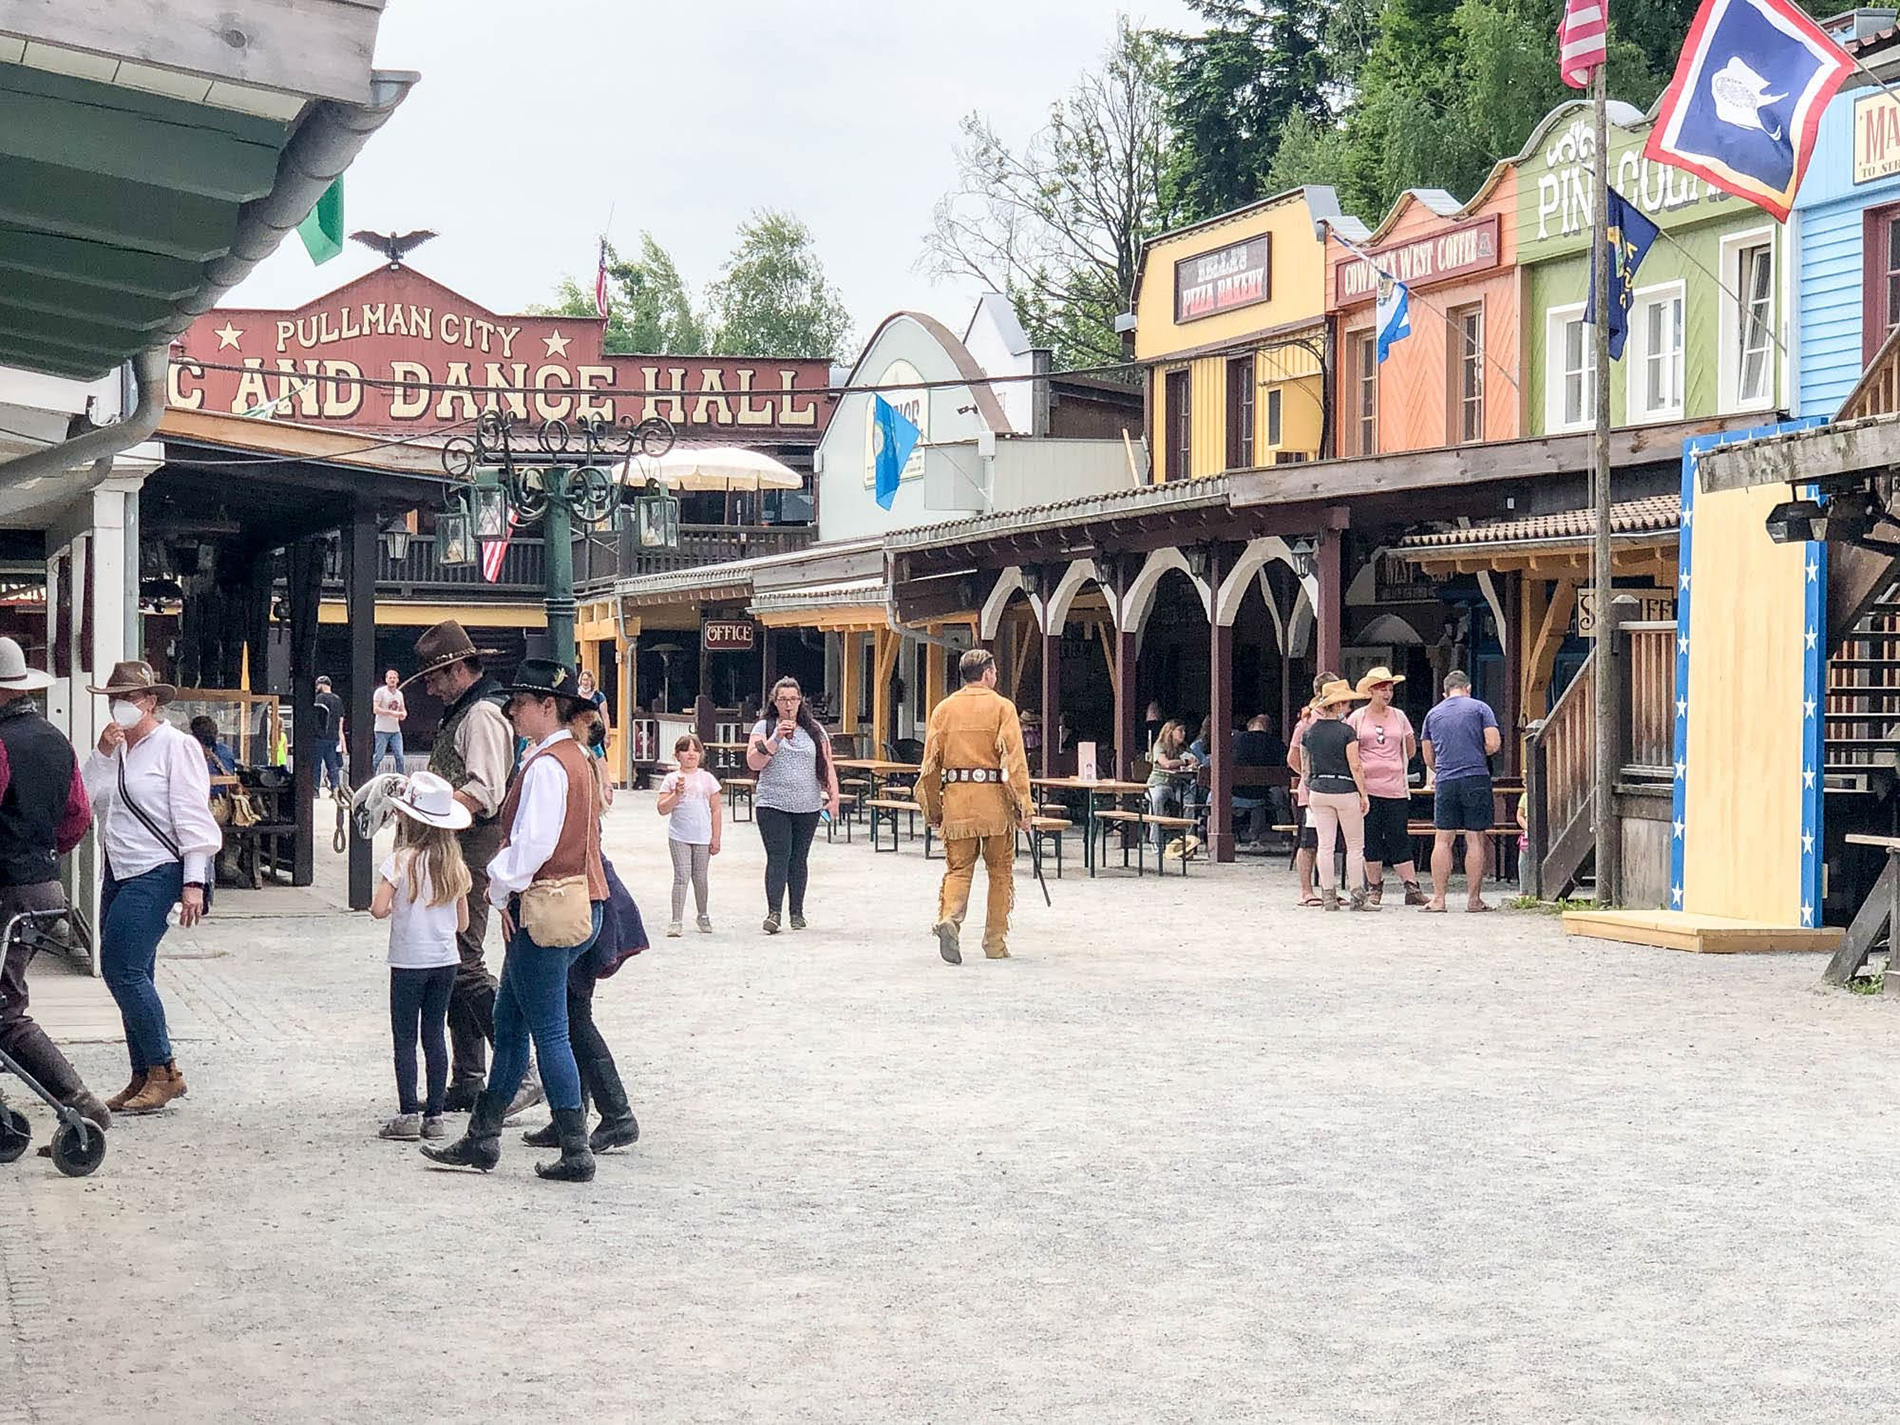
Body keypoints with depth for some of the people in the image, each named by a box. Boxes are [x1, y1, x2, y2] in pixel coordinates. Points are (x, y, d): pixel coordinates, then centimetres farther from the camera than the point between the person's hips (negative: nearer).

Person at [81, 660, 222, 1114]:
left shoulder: (175, 745, -6)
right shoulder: (116, 748, 17)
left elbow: (192, 817, -10)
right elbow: (85, 799, 7)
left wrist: (194, 883, -16)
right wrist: (102, 754, -4)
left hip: (158, 872, -8)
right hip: (119, 873, 8)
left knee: (123, 968, -15)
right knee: (131, 976, 8)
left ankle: (164, 1072, -7)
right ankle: (144, 1077, 14)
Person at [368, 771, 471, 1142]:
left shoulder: (401, 861, -12)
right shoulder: (455, 865, 2)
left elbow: (378, 908, -18)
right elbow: (462, 923, 6)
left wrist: (393, 910, 4)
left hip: (409, 962, -4)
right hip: (445, 961, 4)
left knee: (405, 1038, 2)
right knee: (435, 1036, 10)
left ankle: (408, 1113, -2)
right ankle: (434, 1114, 10)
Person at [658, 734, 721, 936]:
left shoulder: (707, 779, 5)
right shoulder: (672, 779, 2)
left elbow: (716, 810, 6)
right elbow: (662, 809, -3)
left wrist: (716, 838, 2)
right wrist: (677, 794, -17)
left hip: (702, 837, 1)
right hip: (679, 836, -1)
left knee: (700, 877, 10)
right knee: (682, 875, -10)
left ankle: (703, 916, 28)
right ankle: (676, 920, -10)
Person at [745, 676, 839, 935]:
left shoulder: (814, 730, 10)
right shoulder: (764, 728, 4)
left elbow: (827, 766, 11)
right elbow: (753, 763, -7)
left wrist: (833, 795, -1)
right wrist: (776, 739, -16)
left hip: (808, 806, 2)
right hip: (772, 805, -2)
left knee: (798, 858, 7)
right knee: (778, 857, -13)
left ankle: (797, 913, 14)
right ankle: (773, 912, -16)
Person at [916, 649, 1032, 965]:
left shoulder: (944, 709, 8)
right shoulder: (1002, 707, -2)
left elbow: (931, 761, 9)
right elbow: (1014, 758, -9)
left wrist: (932, 807, 17)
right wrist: (1022, 802, -7)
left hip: (956, 797, 2)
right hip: (994, 796, -2)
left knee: (958, 867, 7)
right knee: (1000, 871, 10)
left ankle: (949, 919, -20)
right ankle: (995, 942, 13)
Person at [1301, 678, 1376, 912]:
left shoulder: (1309, 733, 4)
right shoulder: (1346, 732, -11)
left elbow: (1305, 769, 9)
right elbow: (1355, 767, -11)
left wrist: (1308, 796, 18)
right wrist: (1364, 795, -4)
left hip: (1318, 790, 4)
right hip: (1345, 790, -4)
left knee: (1325, 846, 5)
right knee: (1355, 846, 5)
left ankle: (1328, 895, 3)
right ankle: (1357, 896, 5)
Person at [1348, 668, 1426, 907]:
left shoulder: (1398, 717, 9)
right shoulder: (1357, 718, 3)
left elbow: (1411, 747, 20)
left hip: (1396, 788, 1)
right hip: (1368, 787, -1)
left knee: (1399, 839, -2)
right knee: (1371, 839, 3)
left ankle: (1412, 888, -5)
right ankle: (1374, 887, 12)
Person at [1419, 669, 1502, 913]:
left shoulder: (1433, 714, 12)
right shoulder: (1479, 708, 3)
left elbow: (1428, 758, 16)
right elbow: (1494, 744, -6)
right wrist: (1479, 755, 13)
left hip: (1445, 782, 2)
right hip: (1476, 780, -2)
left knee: (1442, 840, 4)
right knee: (1475, 840, 1)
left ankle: (1438, 898, 1)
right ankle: (1474, 899, 3)